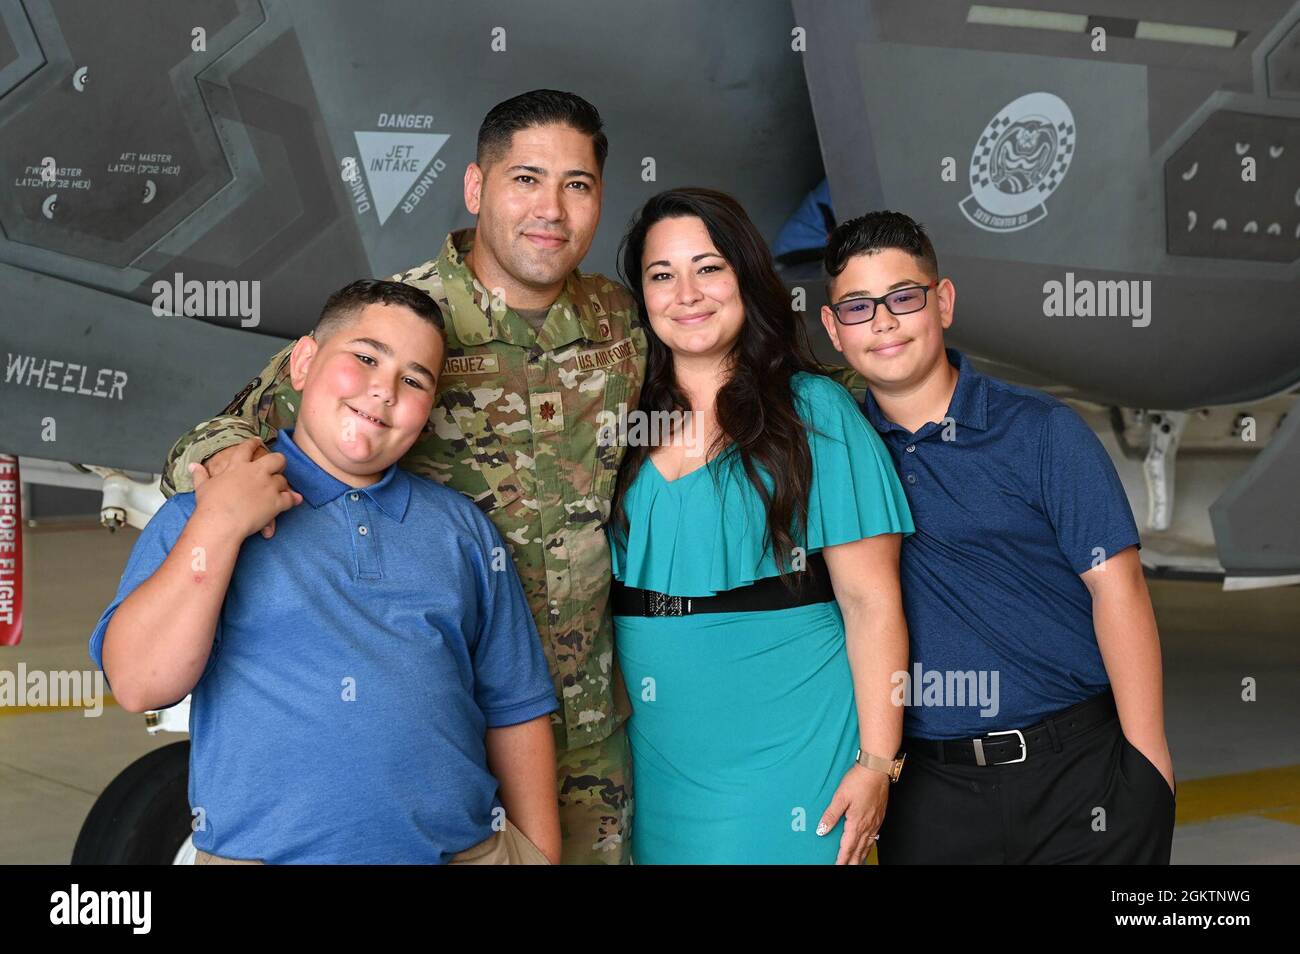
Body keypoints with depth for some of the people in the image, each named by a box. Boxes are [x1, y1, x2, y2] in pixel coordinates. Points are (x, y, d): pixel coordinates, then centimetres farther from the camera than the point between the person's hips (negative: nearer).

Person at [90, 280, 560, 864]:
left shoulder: (462, 528, 9)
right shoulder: (197, 517, 3)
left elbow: (516, 711, 8)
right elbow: (140, 686, -10)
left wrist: (541, 854, 1)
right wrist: (218, 526, -14)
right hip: (260, 851, -2)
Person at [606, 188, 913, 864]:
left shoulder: (813, 411, -5)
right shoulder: (625, 420, 6)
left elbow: (871, 603, -9)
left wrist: (877, 763, -13)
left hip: (785, 746, -3)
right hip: (655, 747, 4)